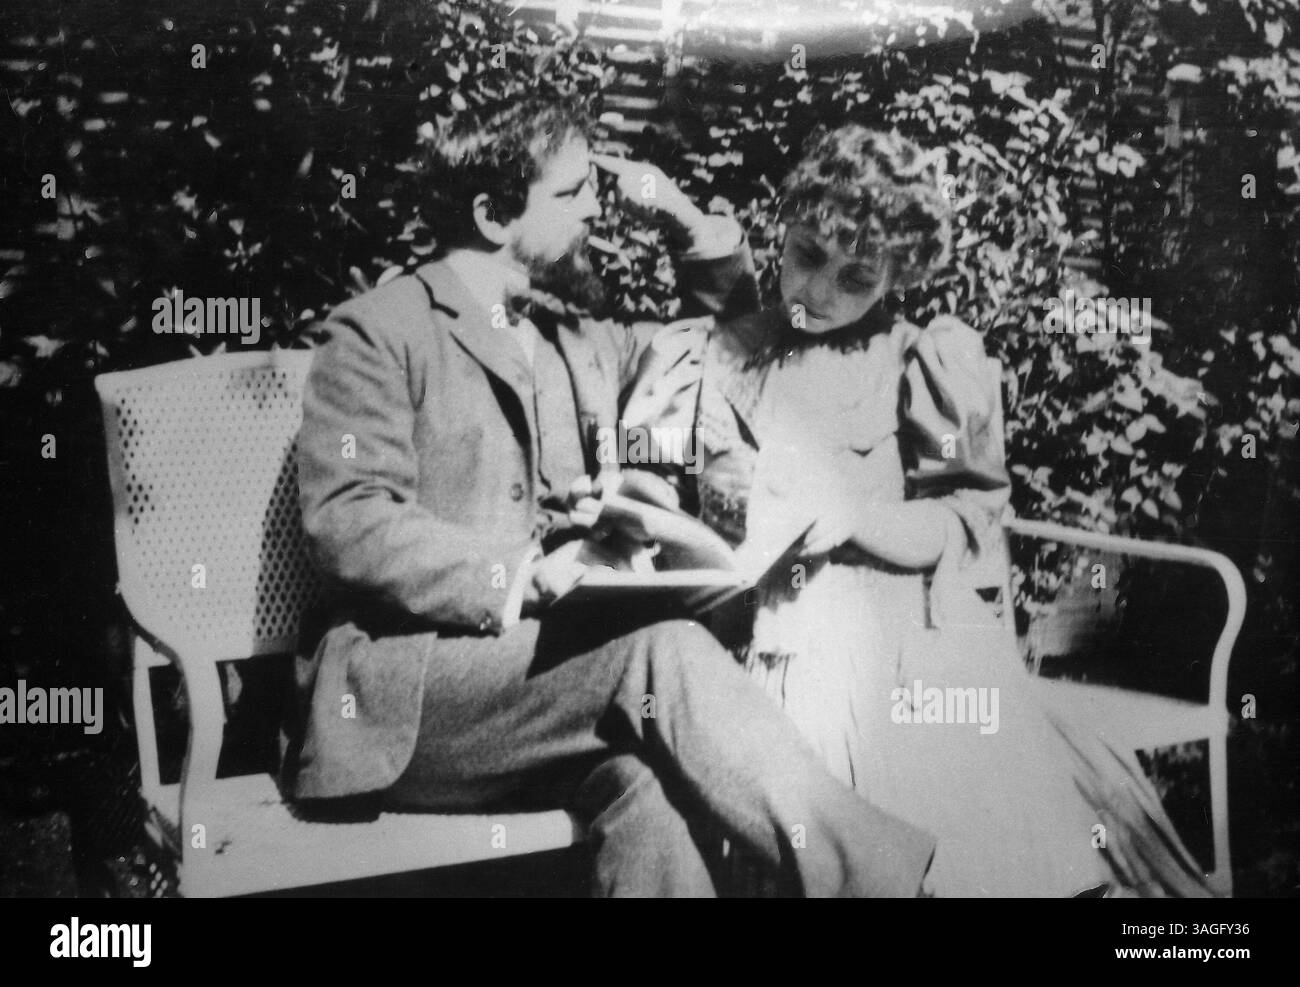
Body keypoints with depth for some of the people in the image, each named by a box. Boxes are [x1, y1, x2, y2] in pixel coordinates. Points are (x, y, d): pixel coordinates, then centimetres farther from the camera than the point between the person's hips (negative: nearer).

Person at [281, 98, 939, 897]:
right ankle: (888, 875, -27)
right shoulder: (377, 332, 0)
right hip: (405, 690, -5)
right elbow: (348, 522, -12)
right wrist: (518, 577, -24)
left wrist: (690, 219, 16)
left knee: (643, 782, -31)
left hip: (548, 659, 5)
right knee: (664, 652, -30)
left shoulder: (580, 341, 20)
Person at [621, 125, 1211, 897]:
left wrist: (850, 517, -10)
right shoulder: (701, 357, 11)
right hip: (775, 628, 1)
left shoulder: (924, 366, 10)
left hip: (909, 623, 0)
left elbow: (968, 527, 5)